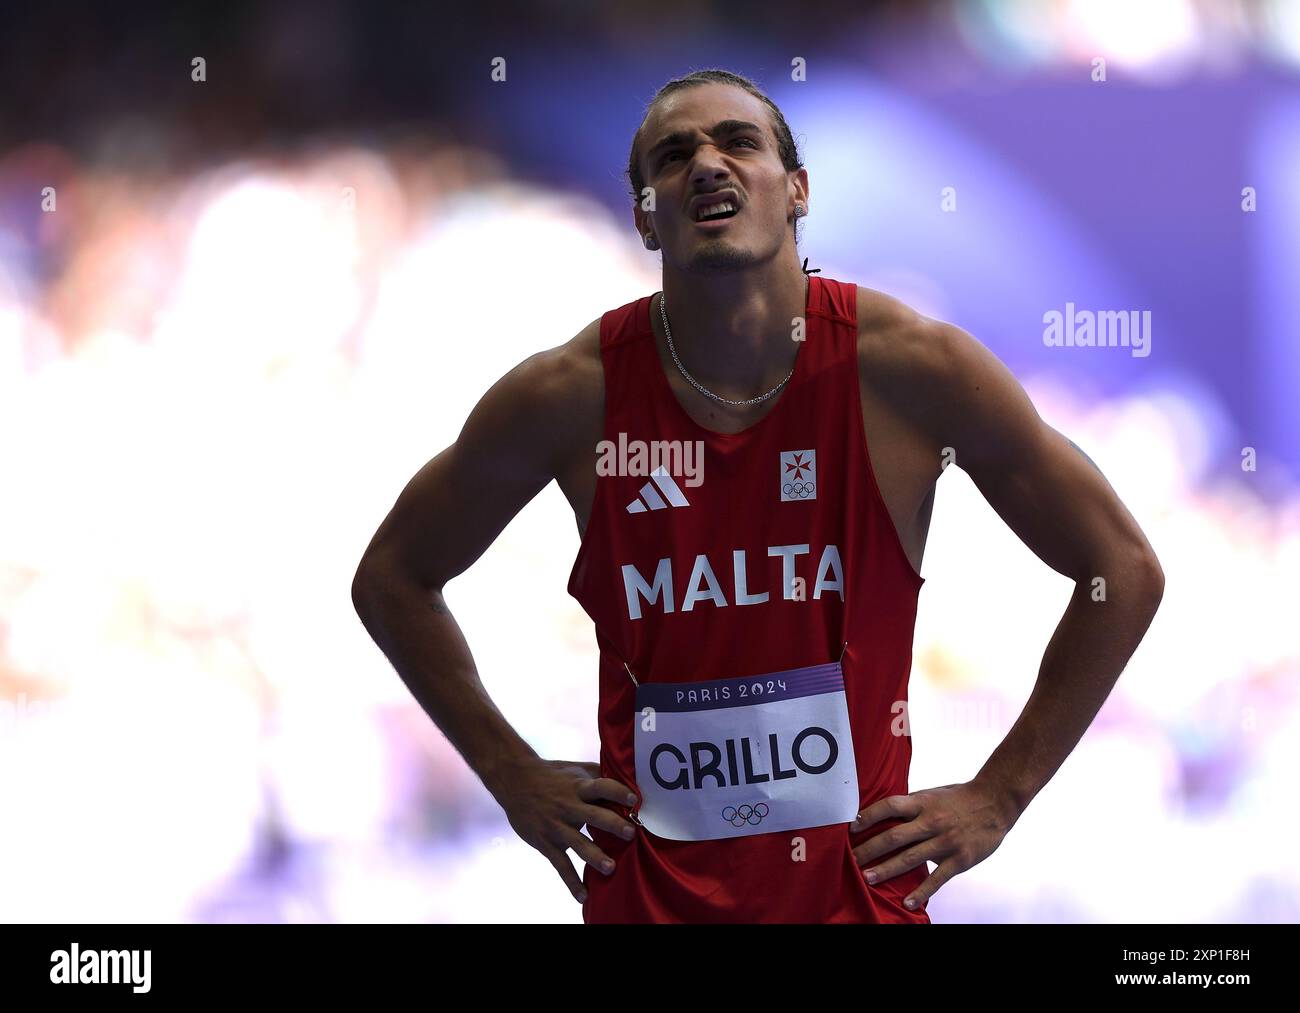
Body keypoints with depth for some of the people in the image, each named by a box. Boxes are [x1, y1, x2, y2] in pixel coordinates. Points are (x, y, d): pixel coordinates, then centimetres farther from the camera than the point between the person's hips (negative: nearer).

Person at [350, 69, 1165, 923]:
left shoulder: (914, 368, -9)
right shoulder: (569, 395, -8)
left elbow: (1123, 570, 0)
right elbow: (393, 577, 9)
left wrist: (999, 796, -3)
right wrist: (513, 776, 2)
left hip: (859, 886, -1)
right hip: (642, 892, 1)